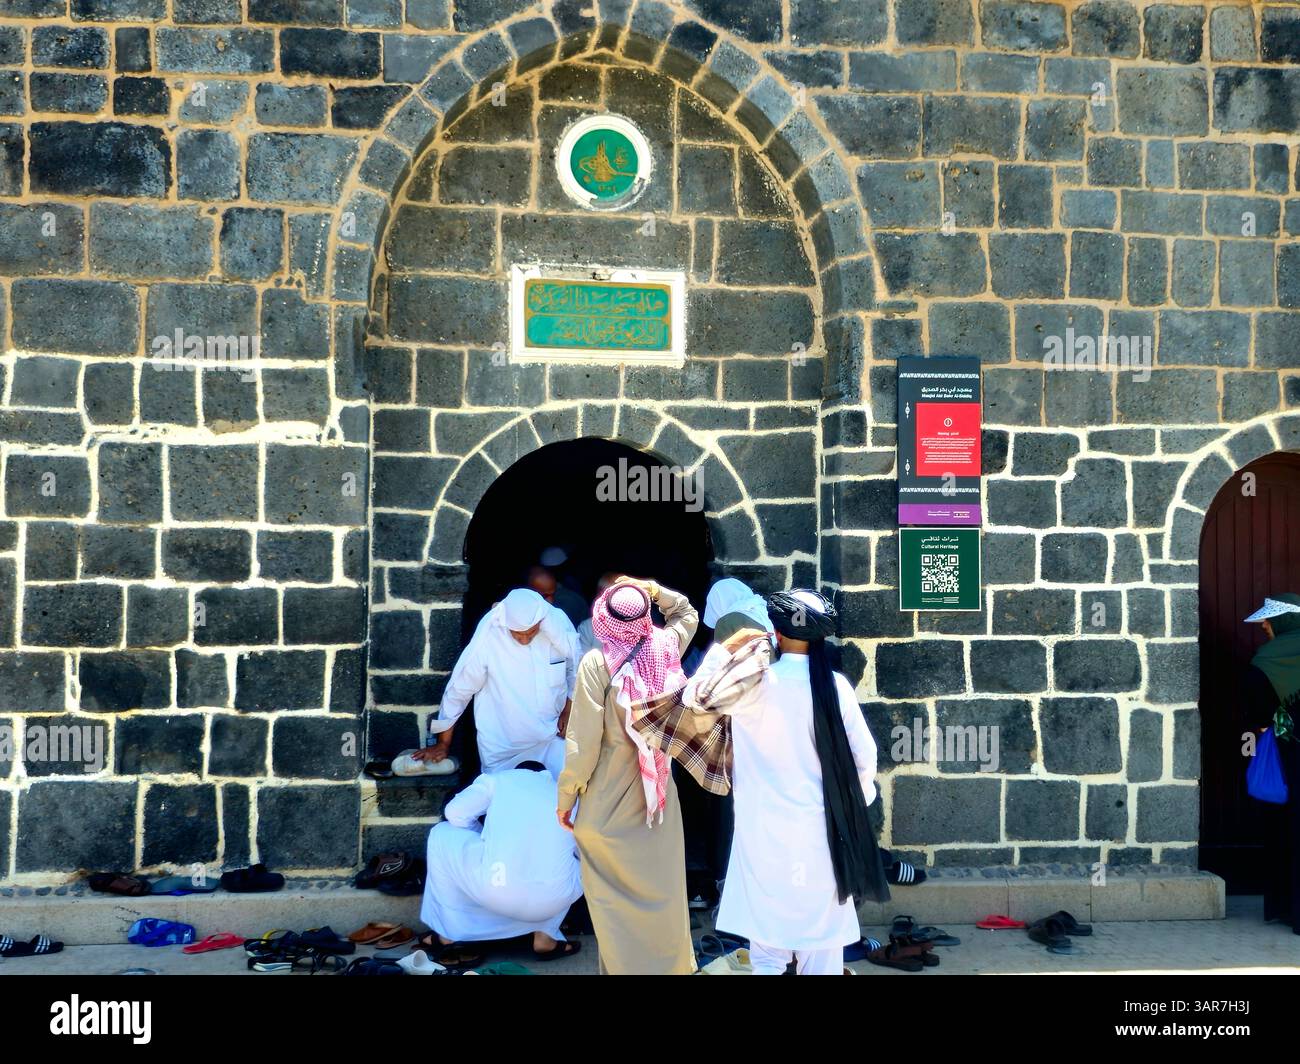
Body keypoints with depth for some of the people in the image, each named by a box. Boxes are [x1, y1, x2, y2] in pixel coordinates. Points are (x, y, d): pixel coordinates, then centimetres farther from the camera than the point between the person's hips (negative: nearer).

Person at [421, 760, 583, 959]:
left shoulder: (500, 778, 18)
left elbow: (455, 812, 12)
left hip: (494, 890, -2)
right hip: (553, 900, 2)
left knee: (441, 834, 26)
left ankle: (448, 935, 27)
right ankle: (545, 937, 23)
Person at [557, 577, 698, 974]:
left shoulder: (596, 663, -17)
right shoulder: (666, 647, -5)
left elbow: (583, 742, -16)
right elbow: (686, 611, 20)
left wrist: (565, 799, -5)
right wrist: (651, 590, 3)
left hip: (607, 807, -4)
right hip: (659, 796, 4)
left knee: (613, 899, 10)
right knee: (664, 890, 19)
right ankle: (673, 964, 34)